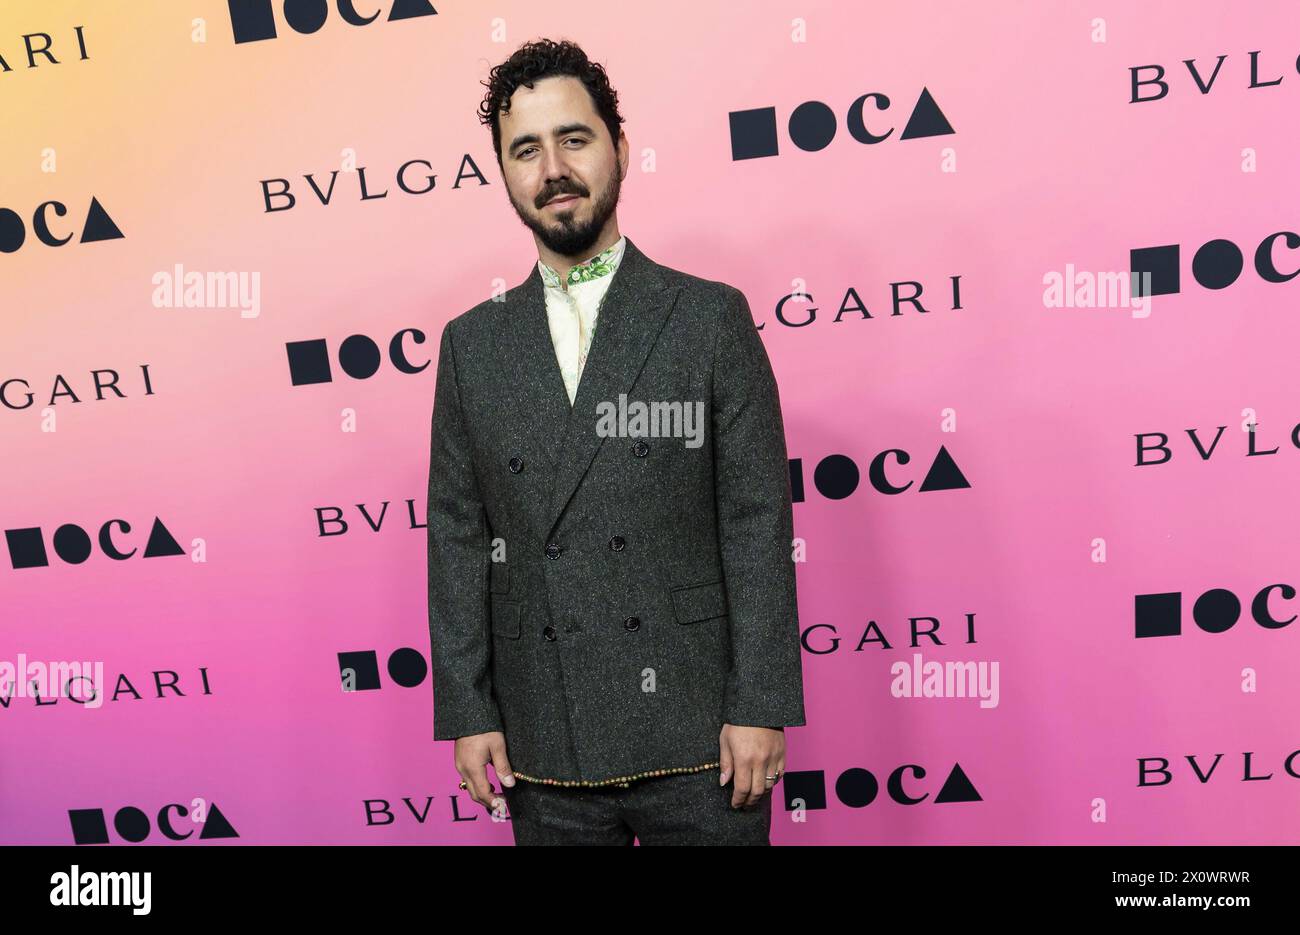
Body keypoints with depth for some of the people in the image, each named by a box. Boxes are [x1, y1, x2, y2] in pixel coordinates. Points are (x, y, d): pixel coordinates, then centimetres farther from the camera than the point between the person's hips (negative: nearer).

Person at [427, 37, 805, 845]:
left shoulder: (712, 318, -2)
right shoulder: (472, 344, 6)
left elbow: (758, 524, -5)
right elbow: (457, 540, 5)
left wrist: (759, 706, -9)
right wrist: (467, 713, 2)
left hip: (695, 739, -2)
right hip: (544, 749, 3)